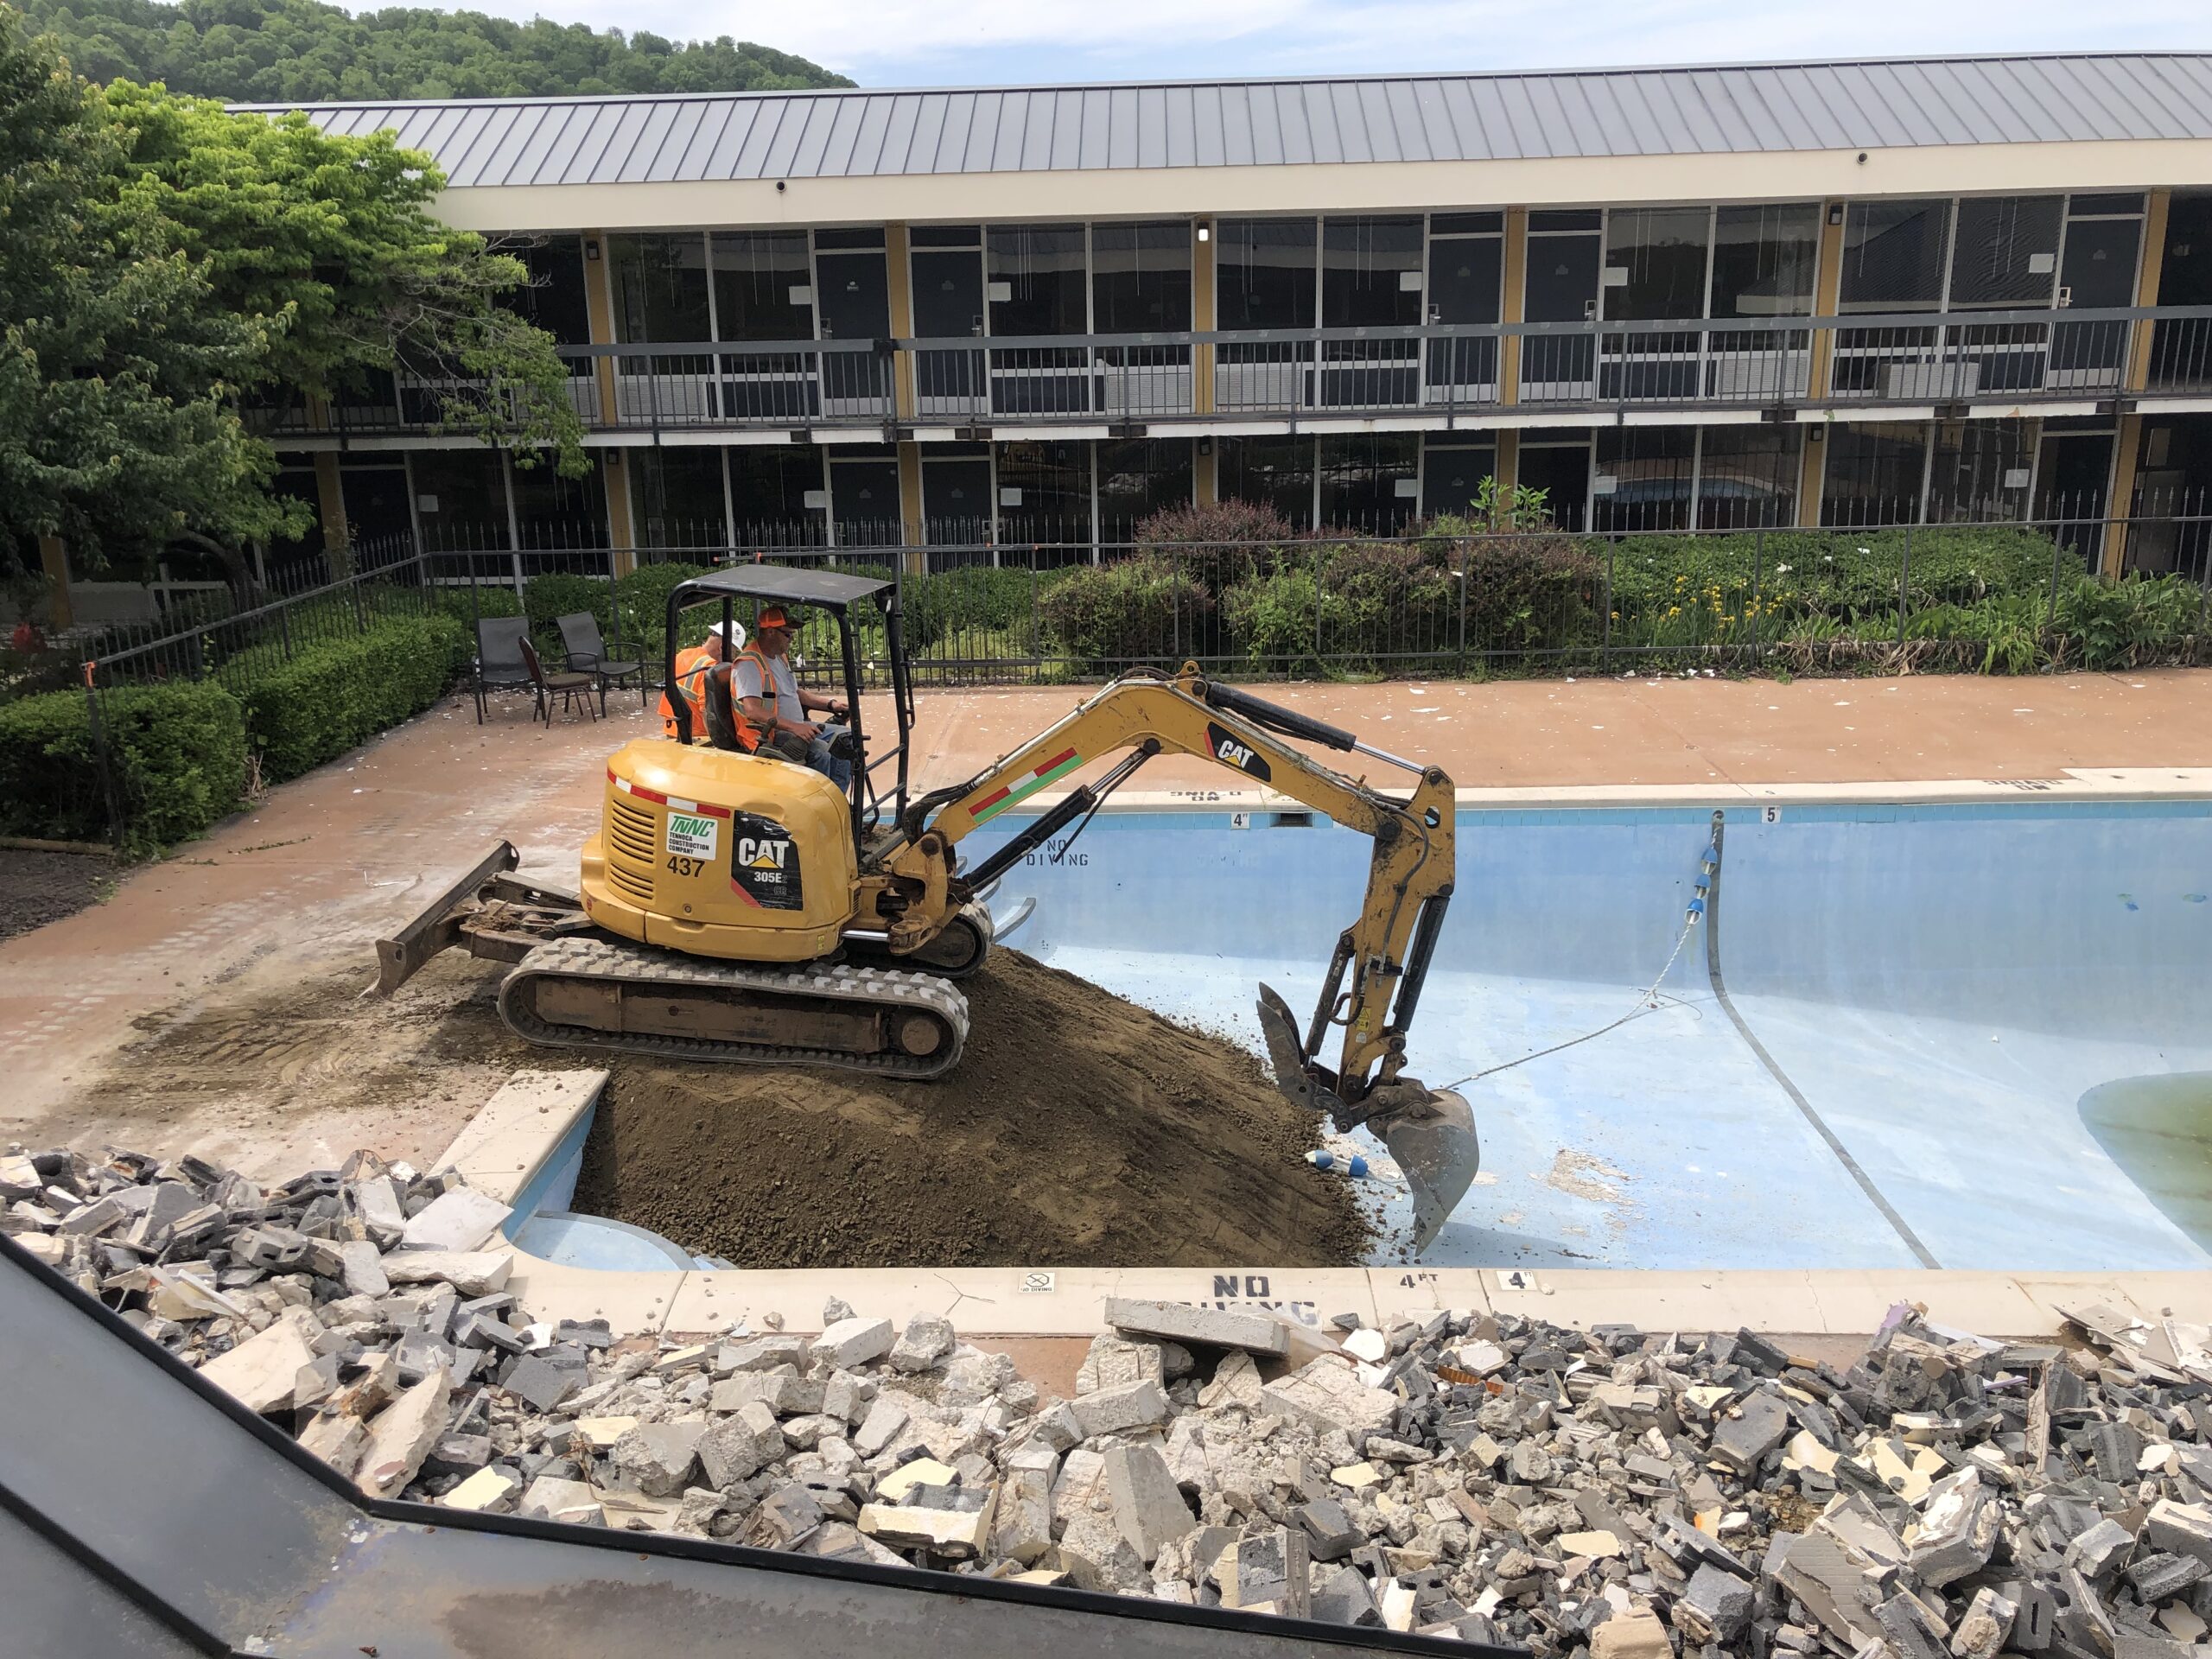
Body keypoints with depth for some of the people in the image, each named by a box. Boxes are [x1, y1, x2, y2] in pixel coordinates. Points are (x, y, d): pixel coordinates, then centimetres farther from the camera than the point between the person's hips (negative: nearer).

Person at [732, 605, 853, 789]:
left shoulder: (780, 657, 18)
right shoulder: (749, 664, -16)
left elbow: (796, 693, 28)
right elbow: (753, 711, -27)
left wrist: (831, 704, 12)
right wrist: (793, 727, -35)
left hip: (795, 728, 10)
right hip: (768, 736, -10)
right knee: (819, 749, -29)